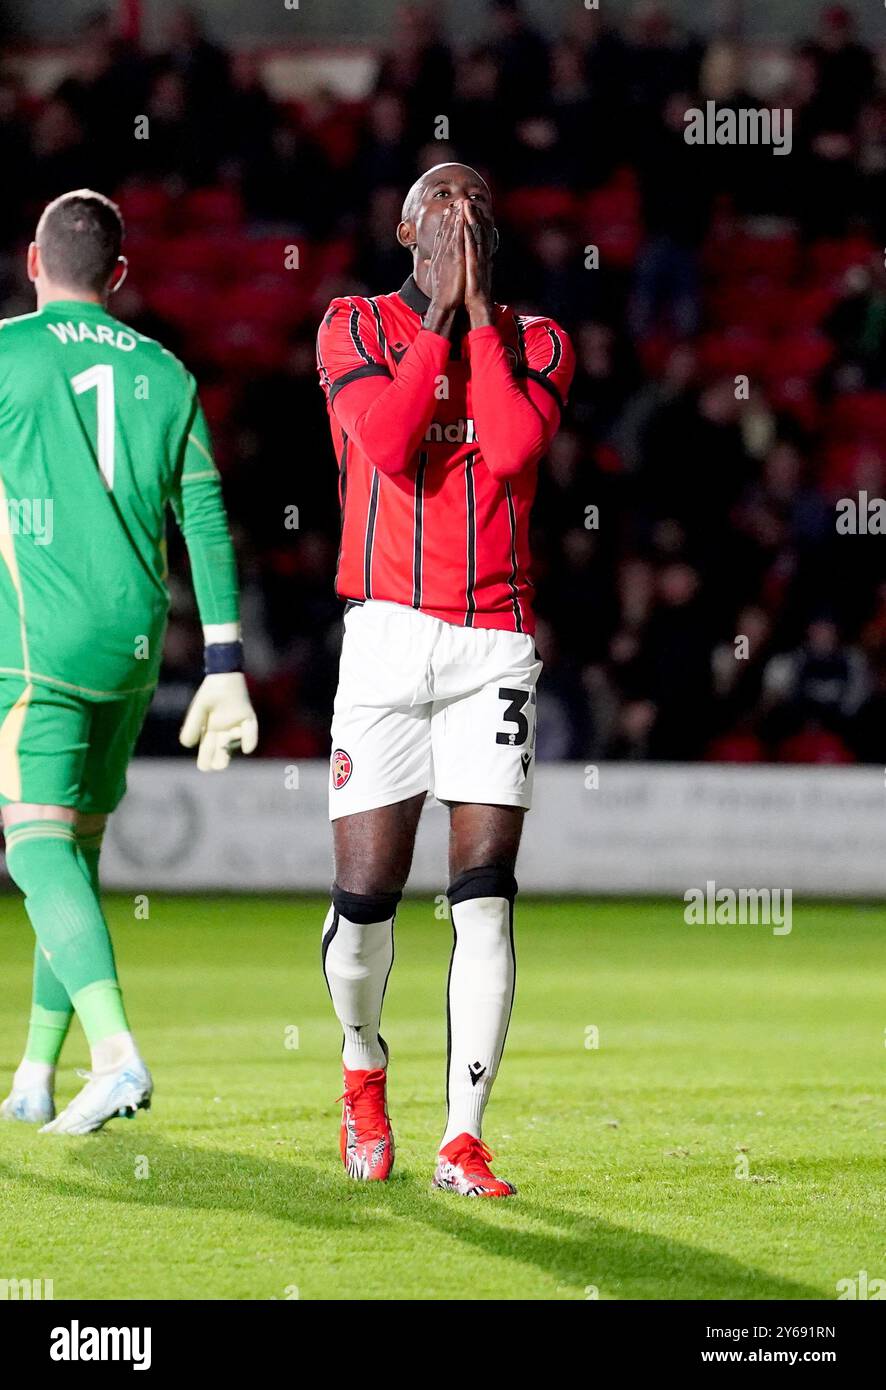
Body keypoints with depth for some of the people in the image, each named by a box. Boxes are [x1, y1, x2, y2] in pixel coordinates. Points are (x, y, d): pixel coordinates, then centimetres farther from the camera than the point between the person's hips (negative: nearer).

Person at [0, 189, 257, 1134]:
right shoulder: (165, 375, 11)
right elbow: (206, 525, 8)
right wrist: (224, 670, 9)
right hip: (134, 648, 5)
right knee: (77, 852, 15)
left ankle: (116, 1052, -30)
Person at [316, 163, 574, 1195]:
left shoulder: (536, 343, 9)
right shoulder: (356, 328, 5)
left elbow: (511, 450, -12)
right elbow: (391, 445, -13)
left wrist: (480, 310, -7)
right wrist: (441, 311, -8)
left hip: (495, 638, 1)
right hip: (388, 635, -1)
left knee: (486, 894, -7)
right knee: (365, 896, -3)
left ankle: (463, 1141, -4)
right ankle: (363, 1067, 27)